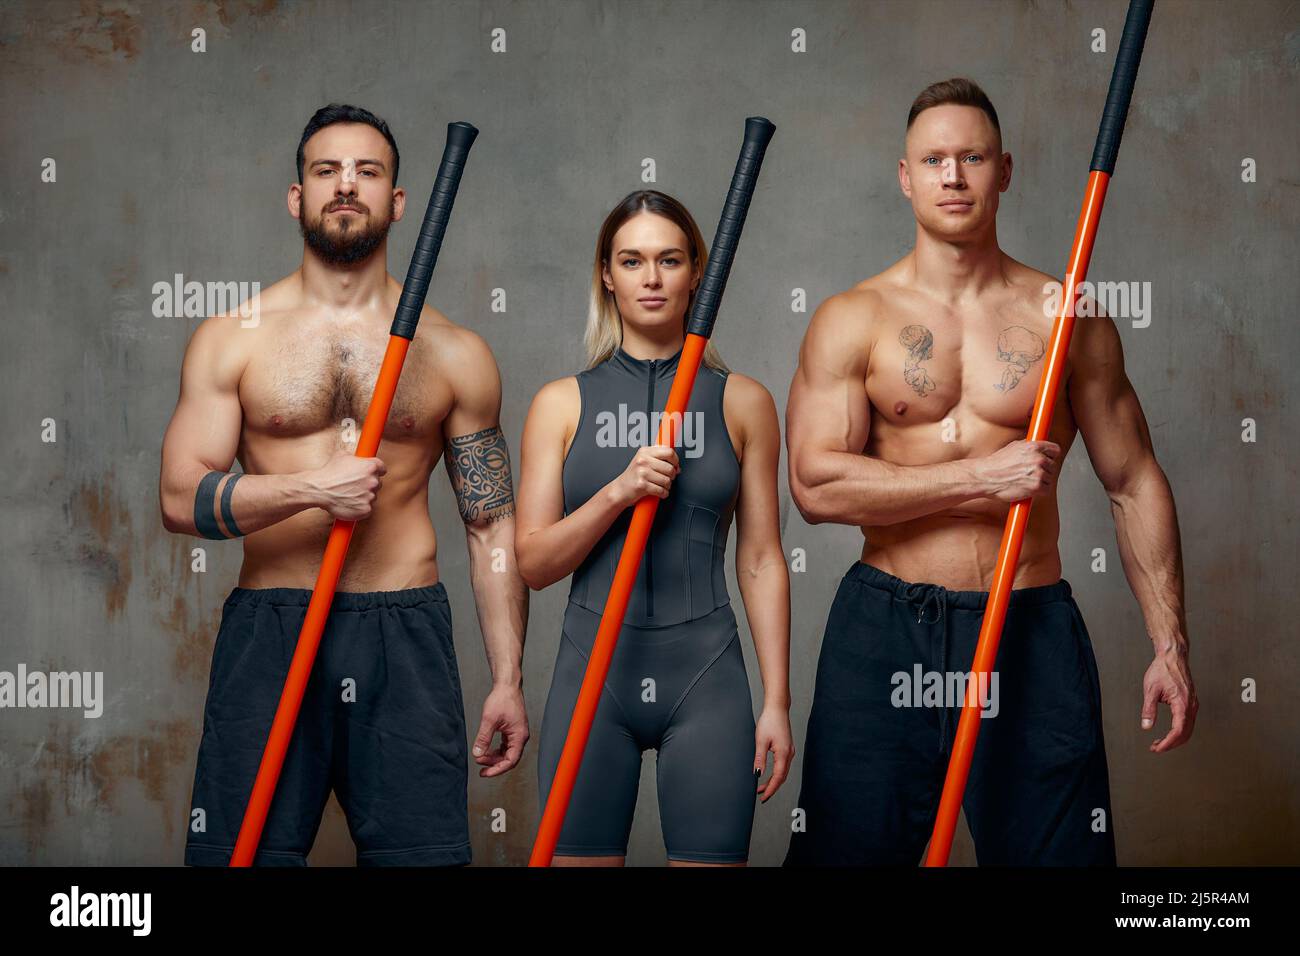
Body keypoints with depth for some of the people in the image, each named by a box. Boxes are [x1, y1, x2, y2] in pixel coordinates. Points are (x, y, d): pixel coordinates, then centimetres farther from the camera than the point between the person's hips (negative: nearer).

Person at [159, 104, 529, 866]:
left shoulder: (455, 354, 8)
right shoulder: (232, 339, 6)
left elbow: (494, 525, 9)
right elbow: (181, 500, -2)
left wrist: (508, 679, 5)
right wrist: (308, 489, -16)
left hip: (405, 636, 1)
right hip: (268, 631, 0)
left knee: (420, 852, -3)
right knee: (243, 852, -3)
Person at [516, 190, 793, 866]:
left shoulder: (744, 403, 7)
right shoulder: (561, 404, 6)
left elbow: (761, 560, 6)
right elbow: (533, 562, 1)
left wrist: (777, 701, 1)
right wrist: (618, 492, -14)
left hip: (704, 671, 0)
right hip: (592, 667, 0)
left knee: (713, 859, 0)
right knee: (581, 857, 2)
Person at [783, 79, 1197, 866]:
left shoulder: (1068, 318, 4)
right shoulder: (853, 321, 1)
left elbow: (1135, 485, 7)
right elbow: (814, 484, -11)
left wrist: (1170, 645, 3)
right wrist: (982, 478, -14)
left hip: (1032, 626, 1)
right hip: (886, 625, 0)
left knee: (1054, 851, 3)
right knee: (847, 848, 6)